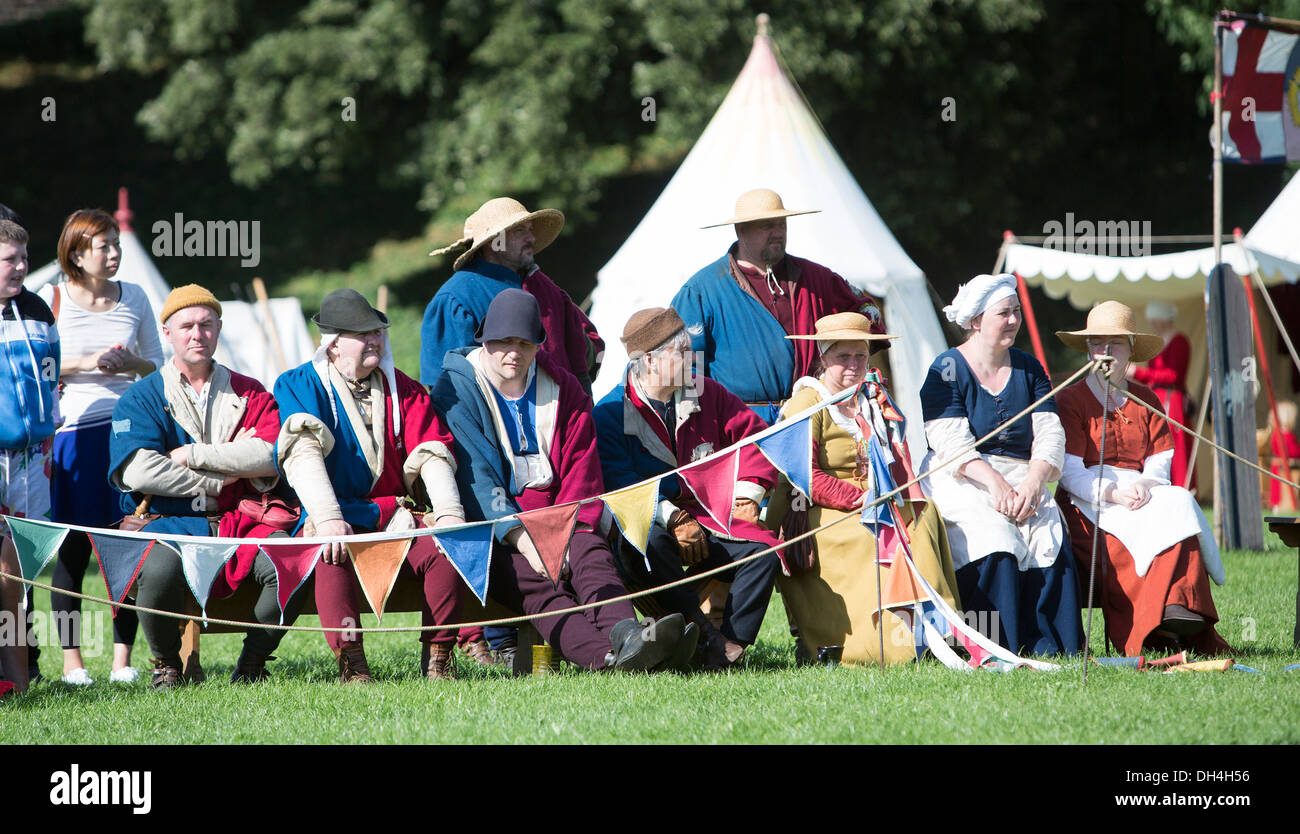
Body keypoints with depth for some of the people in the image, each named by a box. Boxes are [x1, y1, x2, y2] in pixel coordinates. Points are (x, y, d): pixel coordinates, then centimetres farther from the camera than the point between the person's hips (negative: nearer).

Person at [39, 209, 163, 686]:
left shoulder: (134, 298, 12)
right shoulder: (50, 301, 3)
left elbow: (158, 366, 17)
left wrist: (133, 364, -4)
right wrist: (84, 364, -11)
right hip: (73, 432, -2)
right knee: (73, 548, -3)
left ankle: (123, 659, 3)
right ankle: (71, 659, 4)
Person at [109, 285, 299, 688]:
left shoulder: (250, 394, 16)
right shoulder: (142, 398, 9)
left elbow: (270, 455, -4)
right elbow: (138, 473, -9)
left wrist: (192, 455, -8)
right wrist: (222, 476, -6)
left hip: (241, 520, 2)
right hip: (170, 519, -2)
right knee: (160, 571, -37)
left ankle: (252, 662, -4)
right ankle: (167, 665, -8)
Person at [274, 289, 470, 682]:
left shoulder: (403, 390, 15)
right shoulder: (299, 385, 2)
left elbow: (430, 454, 4)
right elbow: (303, 455, -15)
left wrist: (449, 514, -16)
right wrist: (328, 518, -32)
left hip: (396, 513, 3)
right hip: (337, 514, -3)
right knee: (333, 554, -37)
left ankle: (438, 657, -18)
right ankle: (351, 663, -36)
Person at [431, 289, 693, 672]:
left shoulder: (563, 389, 14)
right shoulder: (456, 390, 0)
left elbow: (581, 470, 10)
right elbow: (474, 476, -11)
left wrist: (568, 532, -10)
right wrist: (521, 537, -23)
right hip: (491, 533, -4)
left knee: (591, 553, -30)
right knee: (536, 583, -33)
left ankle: (625, 636, -59)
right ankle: (606, 657, -60)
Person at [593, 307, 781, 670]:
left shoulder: (708, 395, 12)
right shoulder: (609, 414, -2)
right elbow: (618, 482, -12)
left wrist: (747, 493, 2)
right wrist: (673, 518, -23)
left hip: (707, 514, 4)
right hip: (650, 521, -4)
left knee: (763, 552, -26)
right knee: (650, 547, -41)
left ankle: (732, 646, -31)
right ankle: (704, 633, -38)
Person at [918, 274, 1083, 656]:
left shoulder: (1028, 368, 15)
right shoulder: (947, 370, 0)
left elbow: (1049, 433, 5)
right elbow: (949, 441, -12)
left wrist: (1033, 481, -15)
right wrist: (994, 482, -25)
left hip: (1021, 477, 4)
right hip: (960, 481, -4)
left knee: (1048, 535, -25)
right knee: (994, 534, -32)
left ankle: (1049, 648, -27)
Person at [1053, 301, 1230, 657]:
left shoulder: (1146, 401, 19)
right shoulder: (1069, 400, 5)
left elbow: (1160, 463, 9)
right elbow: (1069, 472, -6)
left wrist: (1145, 485, -15)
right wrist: (1114, 494, -22)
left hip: (1138, 492, 4)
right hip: (1086, 501, -4)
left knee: (1177, 504, -30)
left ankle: (1177, 609, -46)